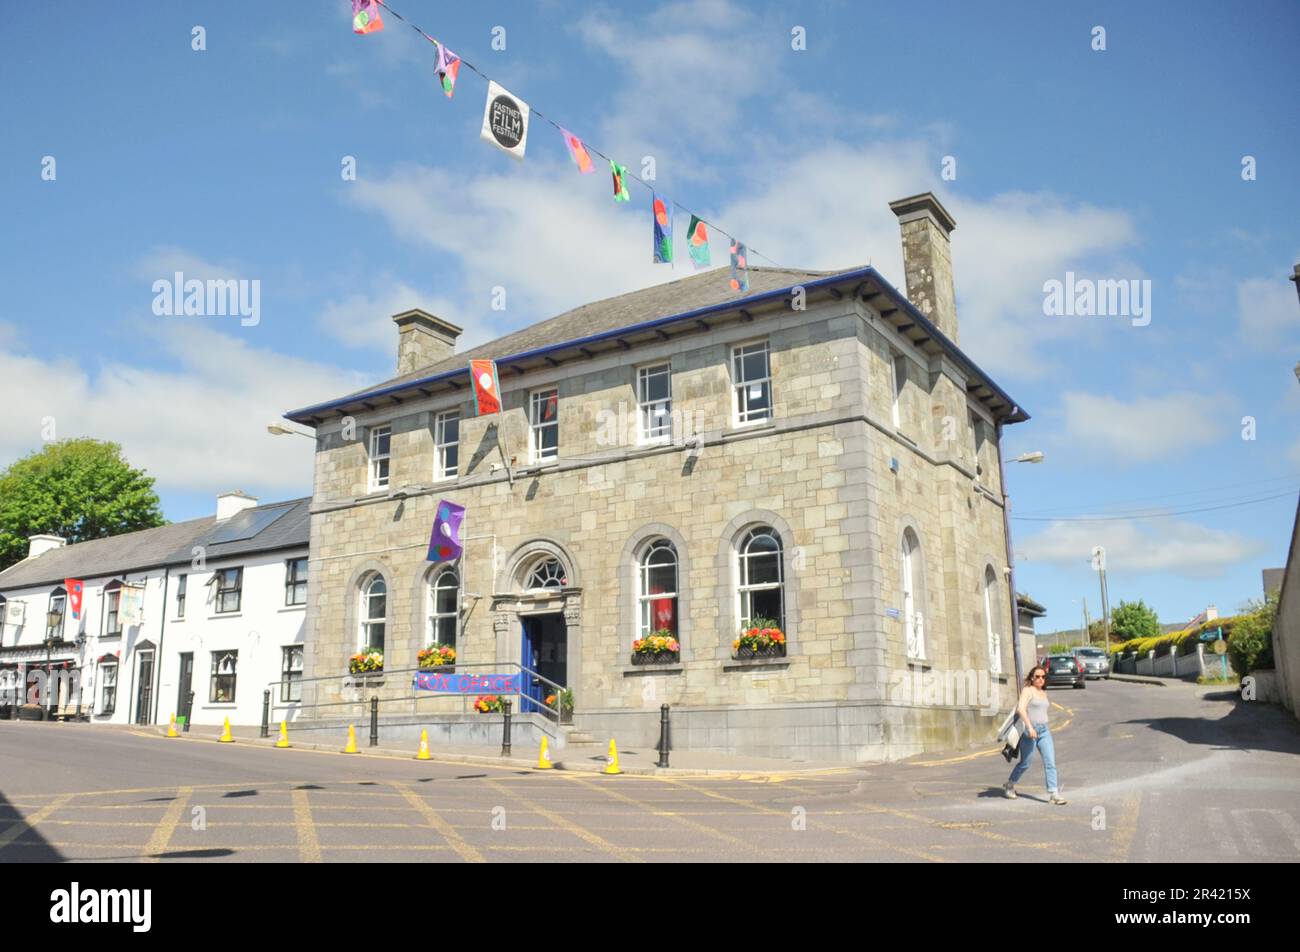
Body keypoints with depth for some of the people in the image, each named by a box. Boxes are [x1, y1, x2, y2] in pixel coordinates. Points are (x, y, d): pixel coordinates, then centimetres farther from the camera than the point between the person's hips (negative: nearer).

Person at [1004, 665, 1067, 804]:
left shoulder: (1044, 694, 15)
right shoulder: (1027, 690, -7)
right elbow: (1021, 708, -21)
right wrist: (1029, 726, -29)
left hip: (1044, 731, 6)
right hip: (1029, 731, -6)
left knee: (1050, 762, -8)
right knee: (1025, 763, 6)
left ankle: (1053, 793, -10)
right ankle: (1009, 785, 27)